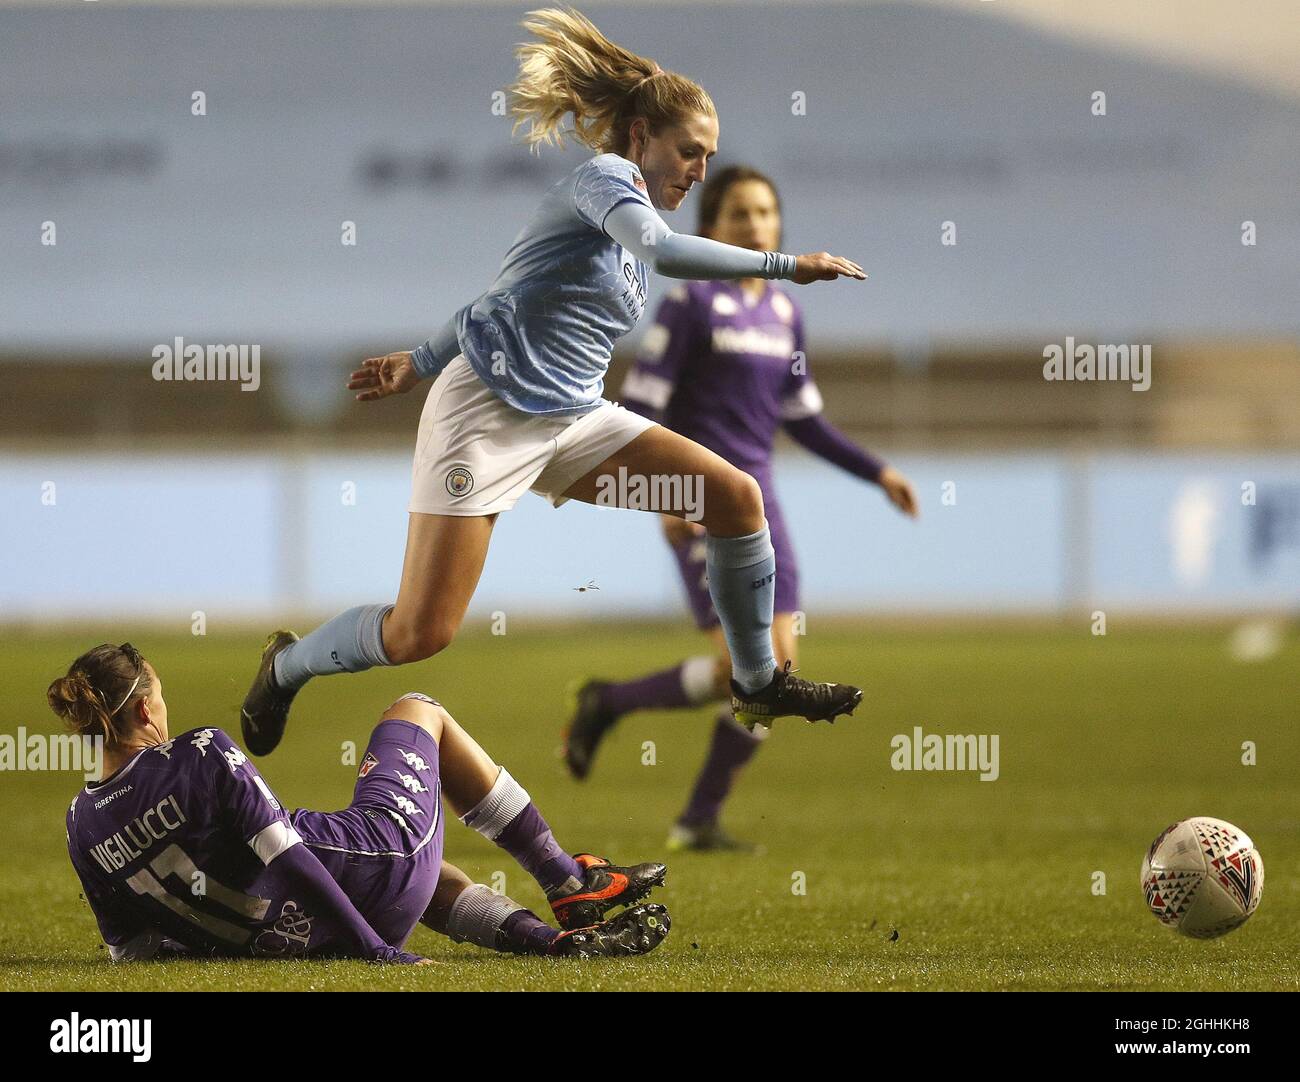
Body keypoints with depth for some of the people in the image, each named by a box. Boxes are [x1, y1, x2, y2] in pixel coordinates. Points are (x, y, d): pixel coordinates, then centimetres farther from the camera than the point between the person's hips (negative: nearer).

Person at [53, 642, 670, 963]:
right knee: (417, 712, 24)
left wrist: (213, 935, 16)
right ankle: (570, 884, 27)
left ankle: (557, 937, 20)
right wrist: (379, 952, -22)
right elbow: (285, 856, -24)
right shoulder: (203, 755, -22)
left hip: (300, 937, 6)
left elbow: (130, 947, 1)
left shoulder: (83, 826, -5)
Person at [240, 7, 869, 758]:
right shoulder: (604, 177, -10)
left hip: (569, 421, 9)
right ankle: (287, 667, 16)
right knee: (420, 634, -12)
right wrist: (784, 265, -29)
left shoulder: (632, 210, 17)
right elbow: (660, 248, -32)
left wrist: (421, 364, 23)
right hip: (488, 412, -9)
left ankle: (759, 683, 11)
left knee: (736, 497, -3)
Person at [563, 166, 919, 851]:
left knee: (778, 671, 0)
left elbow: (802, 418, 21)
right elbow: (637, 406, -11)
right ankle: (607, 704, 8)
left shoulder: (783, 311, 13)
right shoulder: (692, 303, -8)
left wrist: (877, 472, 14)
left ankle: (699, 820, 10)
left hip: (758, 499, 7)